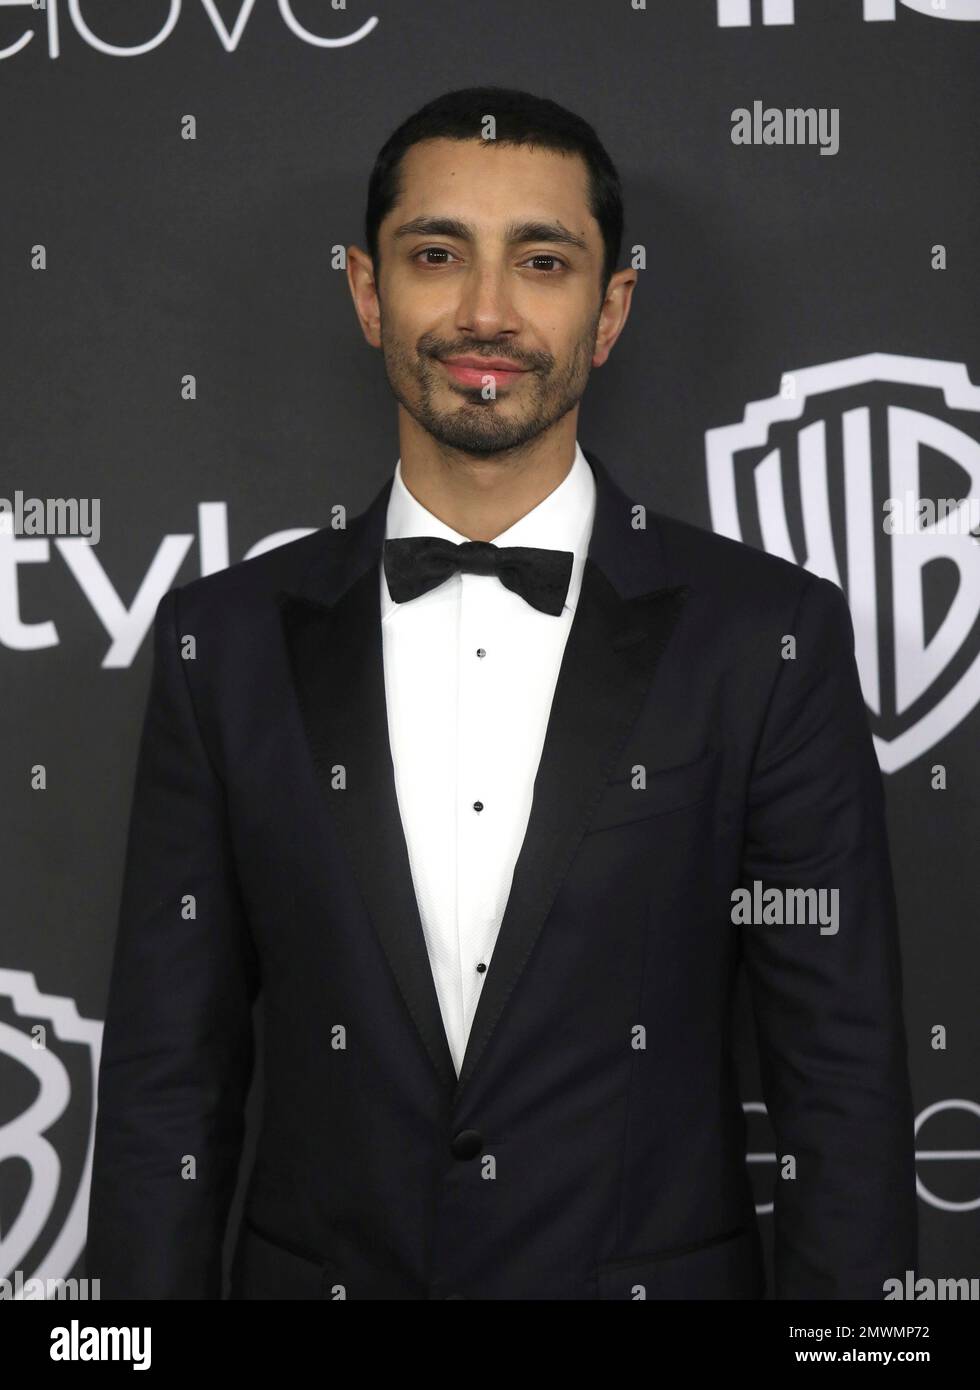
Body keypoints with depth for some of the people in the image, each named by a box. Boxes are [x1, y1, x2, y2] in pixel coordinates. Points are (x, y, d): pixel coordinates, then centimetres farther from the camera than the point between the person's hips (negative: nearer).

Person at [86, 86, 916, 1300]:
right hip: (318, 1270, 1)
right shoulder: (227, 642, -3)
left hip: (657, 1269, -1)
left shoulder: (768, 638, -8)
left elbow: (844, 1083, -6)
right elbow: (166, 1081, -1)